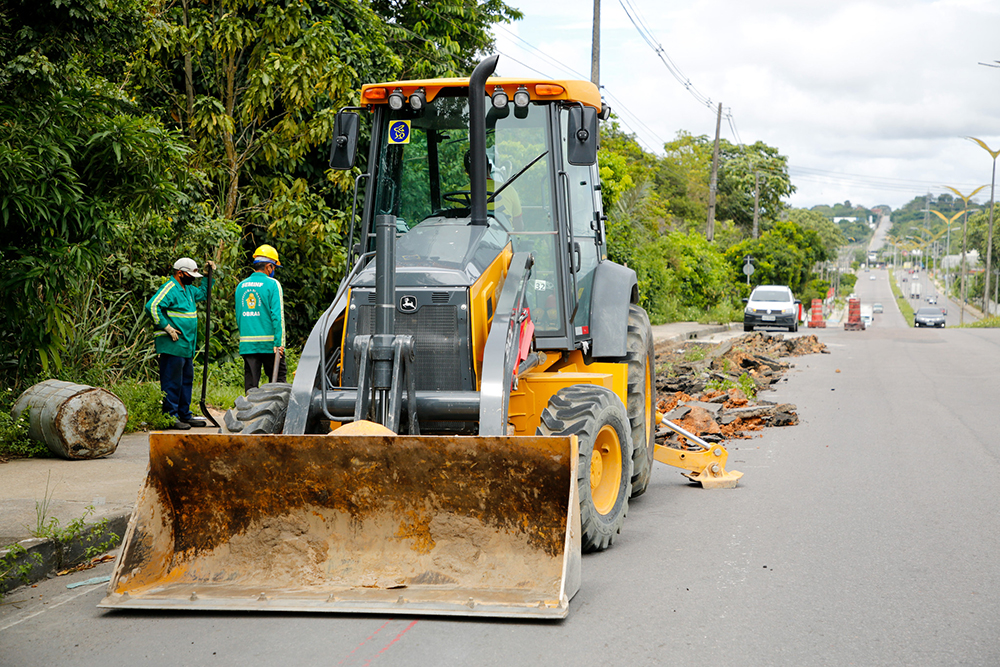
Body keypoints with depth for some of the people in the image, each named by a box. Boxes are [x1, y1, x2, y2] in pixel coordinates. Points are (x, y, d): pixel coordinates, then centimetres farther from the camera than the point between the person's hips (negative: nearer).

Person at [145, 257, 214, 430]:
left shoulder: (188, 289, 19)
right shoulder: (169, 289, -12)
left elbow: (202, 293, 40)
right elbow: (152, 306, -24)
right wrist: (166, 327, -23)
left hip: (187, 347, 10)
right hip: (172, 346, -10)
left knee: (186, 381, 14)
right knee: (172, 383, -6)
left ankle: (184, 415, 22)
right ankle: (171, 417, -2)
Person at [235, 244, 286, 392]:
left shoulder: (241, 286, 11)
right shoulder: (272, 284, -6)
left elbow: (238, 316, 17)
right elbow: (277, 315, -12)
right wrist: (278, 343, -14)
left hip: (247, 344, 5)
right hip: (268, 343, -5)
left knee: (250, 384, 6)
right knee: (278, 380, 3)